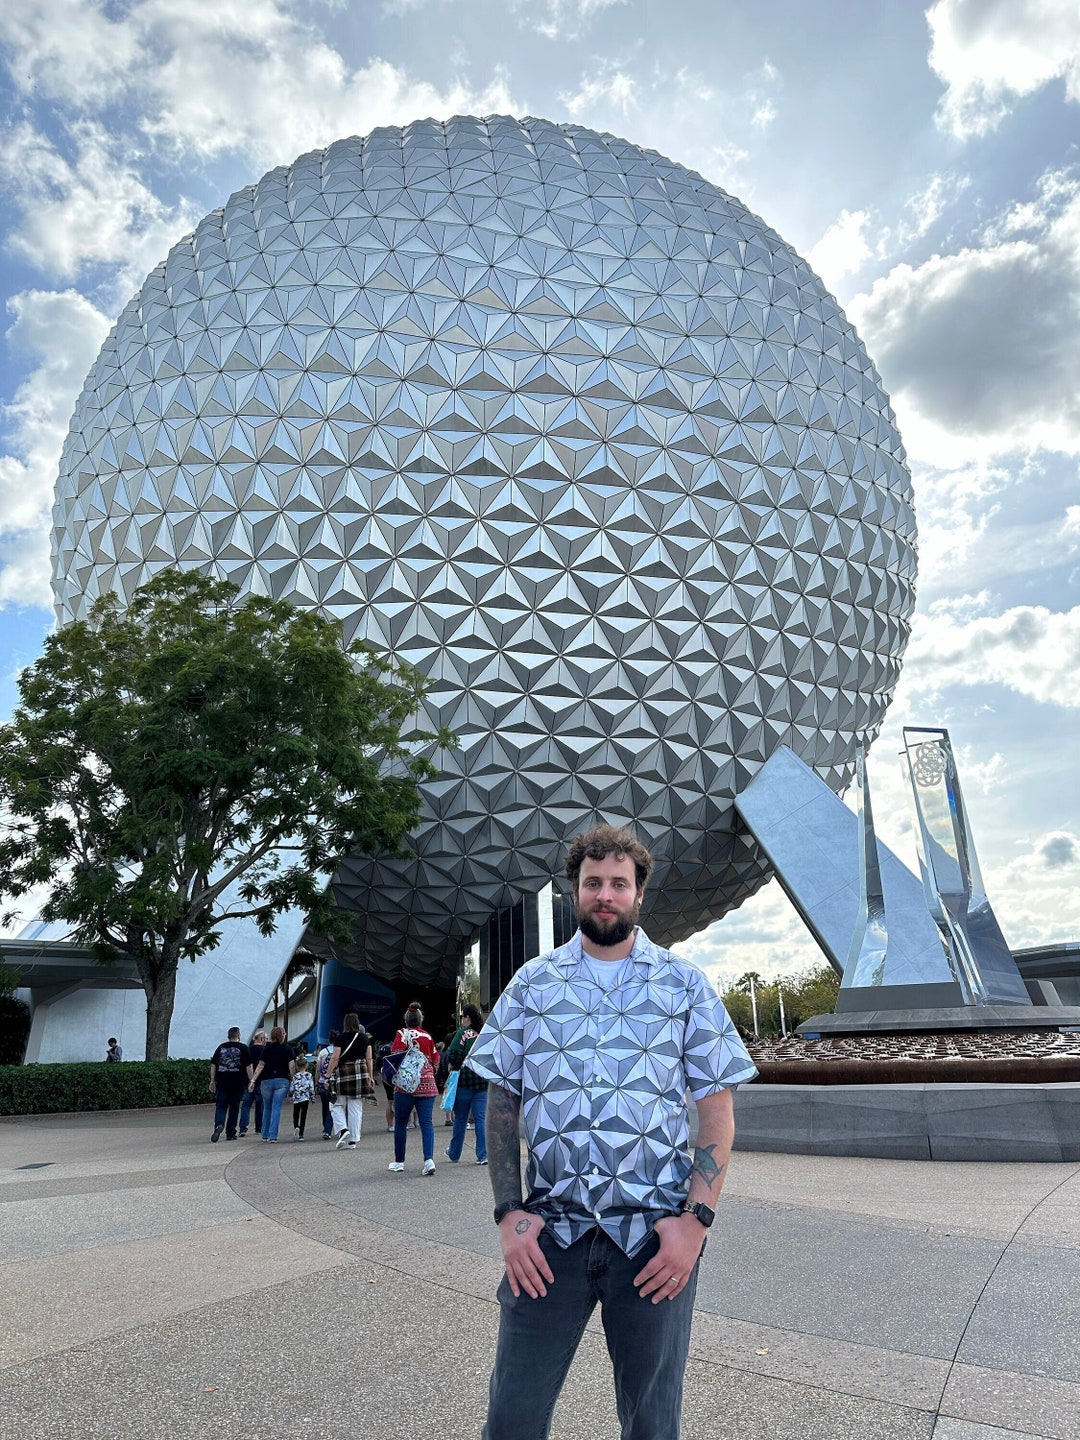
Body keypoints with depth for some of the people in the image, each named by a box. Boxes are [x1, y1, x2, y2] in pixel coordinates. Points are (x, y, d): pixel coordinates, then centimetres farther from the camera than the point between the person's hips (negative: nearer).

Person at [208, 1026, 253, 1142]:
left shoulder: (221, 1047, 7)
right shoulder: (243, 1048, -1)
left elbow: (213, 1065, 9)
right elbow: (248, 1066, -5)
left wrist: (212, 1080, 16)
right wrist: (251, 1080, 1)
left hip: (222, 1082, 2)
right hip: (238, 1083, -1)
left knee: (220, 1106, 5)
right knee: (234, 1108, 8)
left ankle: (219, 1124, -21)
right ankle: (230, 1133, 11)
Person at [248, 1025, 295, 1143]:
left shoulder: (267, 1049, 5)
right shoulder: (288, 1049, 1)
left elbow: (260, 1066, 2)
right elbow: (291, 1067, -4)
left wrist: (253, 1080, 4)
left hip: (267, 1081, 2)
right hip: (282, 1081, -2)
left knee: (267, 1108, 16)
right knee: (276, 1109, 0)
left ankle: (265, 1136, 21)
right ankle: (273, 1136, -7)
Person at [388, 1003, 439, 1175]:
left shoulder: (402, 1034, -2)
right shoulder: (428, 1036, 9)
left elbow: (396, 1056, -13)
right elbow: (435, 1060, 13)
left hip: (406, 1084, -3)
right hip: (427, 1084, 3)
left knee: (400, 1123, 11)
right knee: (426, 1122, 0)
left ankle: (399, 1161, 19)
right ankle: (429, 1159, -13)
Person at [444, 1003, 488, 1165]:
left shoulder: (462, 1033, -10)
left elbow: (453, 1055, -16)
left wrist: (452, 1066, 2)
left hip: (464, 1080, -3)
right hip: (483, 1081, 3)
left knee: (460, 1118, 10)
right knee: (481, 1118, 5)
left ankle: (454, 1154, 24)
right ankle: (483, 1155, 1)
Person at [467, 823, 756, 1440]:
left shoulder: (685, 985, 0)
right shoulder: (532, 984, 3)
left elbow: (718, 1110, 0)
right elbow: (501, 1104, 5)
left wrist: (696, 1218, -10)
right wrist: (509, 1213, -4)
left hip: (655, 1235, -1)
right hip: (551, 1231, 1)